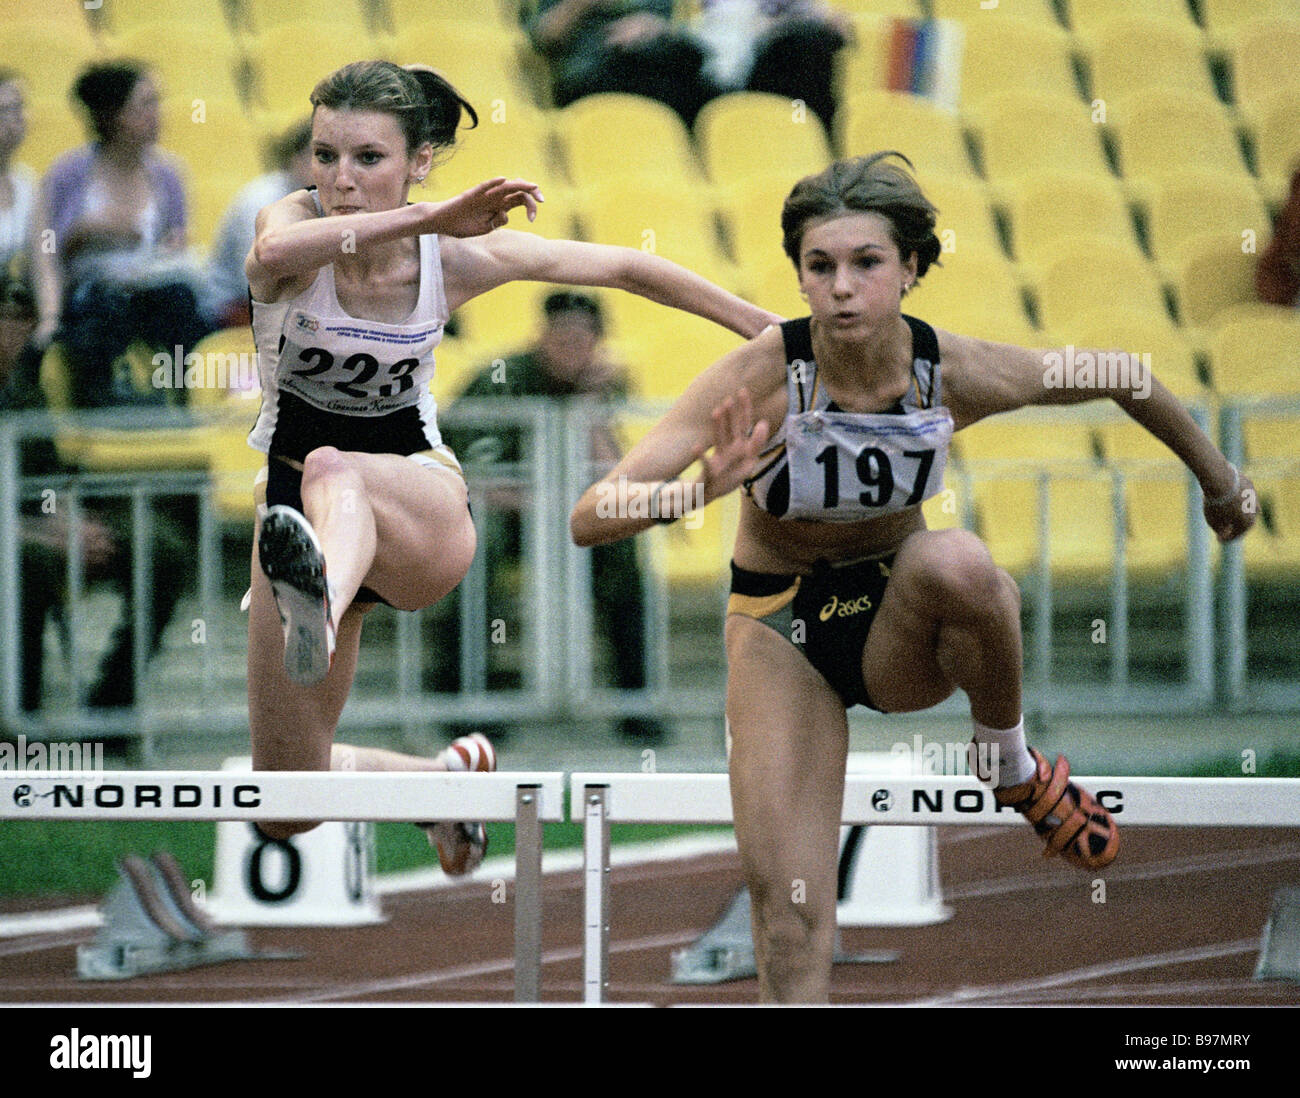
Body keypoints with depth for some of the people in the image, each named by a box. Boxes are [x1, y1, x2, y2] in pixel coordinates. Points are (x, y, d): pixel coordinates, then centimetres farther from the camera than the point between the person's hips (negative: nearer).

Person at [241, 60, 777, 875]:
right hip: (304, 515, 2)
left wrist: (763, 327, 12)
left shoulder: (458, 255, -9)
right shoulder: (300, 222, -14)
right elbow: (276, 252, -42)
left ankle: (321, 611, -76)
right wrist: (425, 219, -50)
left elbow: (621, 267, 5)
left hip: (420, 503, -2)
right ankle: (444, 773, 33)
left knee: (331, 471, -41)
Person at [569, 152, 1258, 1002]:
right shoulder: (759, 379, -24)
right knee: (788, 911, -15)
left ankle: (1013, 765, -10)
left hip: (902, 628, 1)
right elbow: (590, 519, -29)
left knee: (956, 562, -35)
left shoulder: (957, 374, -18)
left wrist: (1219, 481, 15)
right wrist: (697, 492, -49)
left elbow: (1121, 380, 1)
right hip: (782, 630, -1)